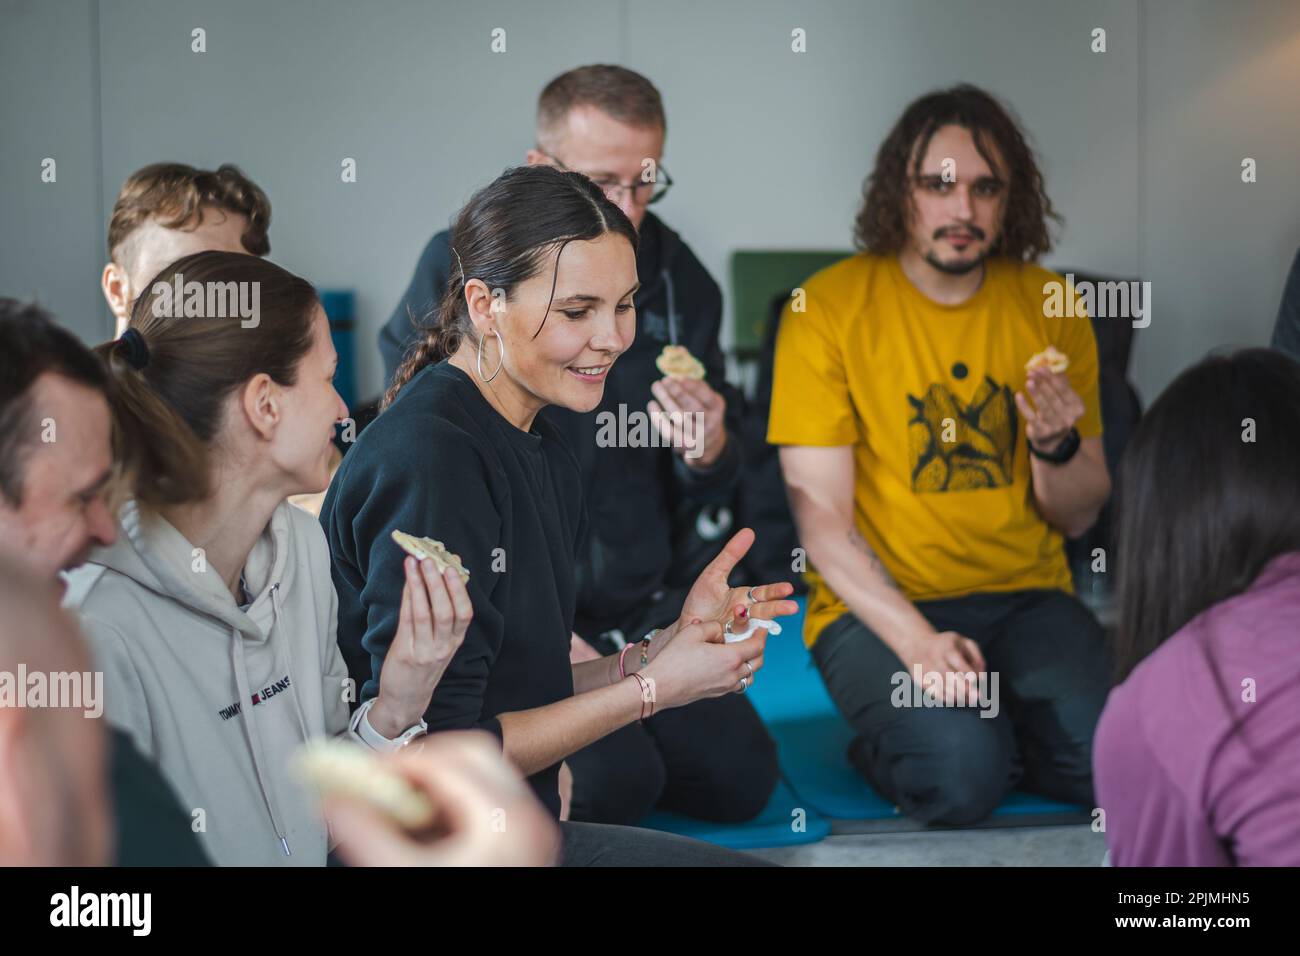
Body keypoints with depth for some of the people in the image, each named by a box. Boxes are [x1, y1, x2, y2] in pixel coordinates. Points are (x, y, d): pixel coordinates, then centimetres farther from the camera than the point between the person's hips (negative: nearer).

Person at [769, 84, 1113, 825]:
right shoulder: (828, 309, -5)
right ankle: (904, 739, 4)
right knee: (961, 771, -30)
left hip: (1027, 597, 4)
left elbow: (1078, 518, 10)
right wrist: (918, 640, -22)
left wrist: (1055, 445, -12)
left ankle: (987, 735, 7)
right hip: (878, 605, -3)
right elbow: (822, 519, -9)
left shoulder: (1049, 307, 6)